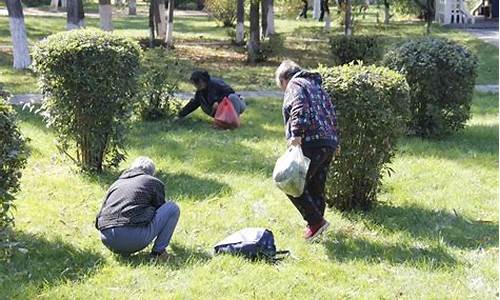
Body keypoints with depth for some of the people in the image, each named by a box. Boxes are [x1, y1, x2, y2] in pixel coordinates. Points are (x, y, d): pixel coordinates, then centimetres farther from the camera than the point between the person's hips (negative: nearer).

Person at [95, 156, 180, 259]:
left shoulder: (116, 184, 28)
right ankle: (158, 251, 8)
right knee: (173, 208, 12)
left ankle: (124, 251, 17)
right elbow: (160, 209, 25)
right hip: (134, 238, -6)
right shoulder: (154, 182, 14)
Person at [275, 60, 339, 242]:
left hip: (311, 143, -9)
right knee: (316, 188, 13)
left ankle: (316, 221, -8)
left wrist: (297, 134, -26)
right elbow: (331, 114, 26)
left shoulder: (295, 85, 1)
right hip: (329, 144, 9)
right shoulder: (316, 85, 27)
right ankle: (315, 226, 16)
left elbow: (300, 109, -18)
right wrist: (334, 140, 29)